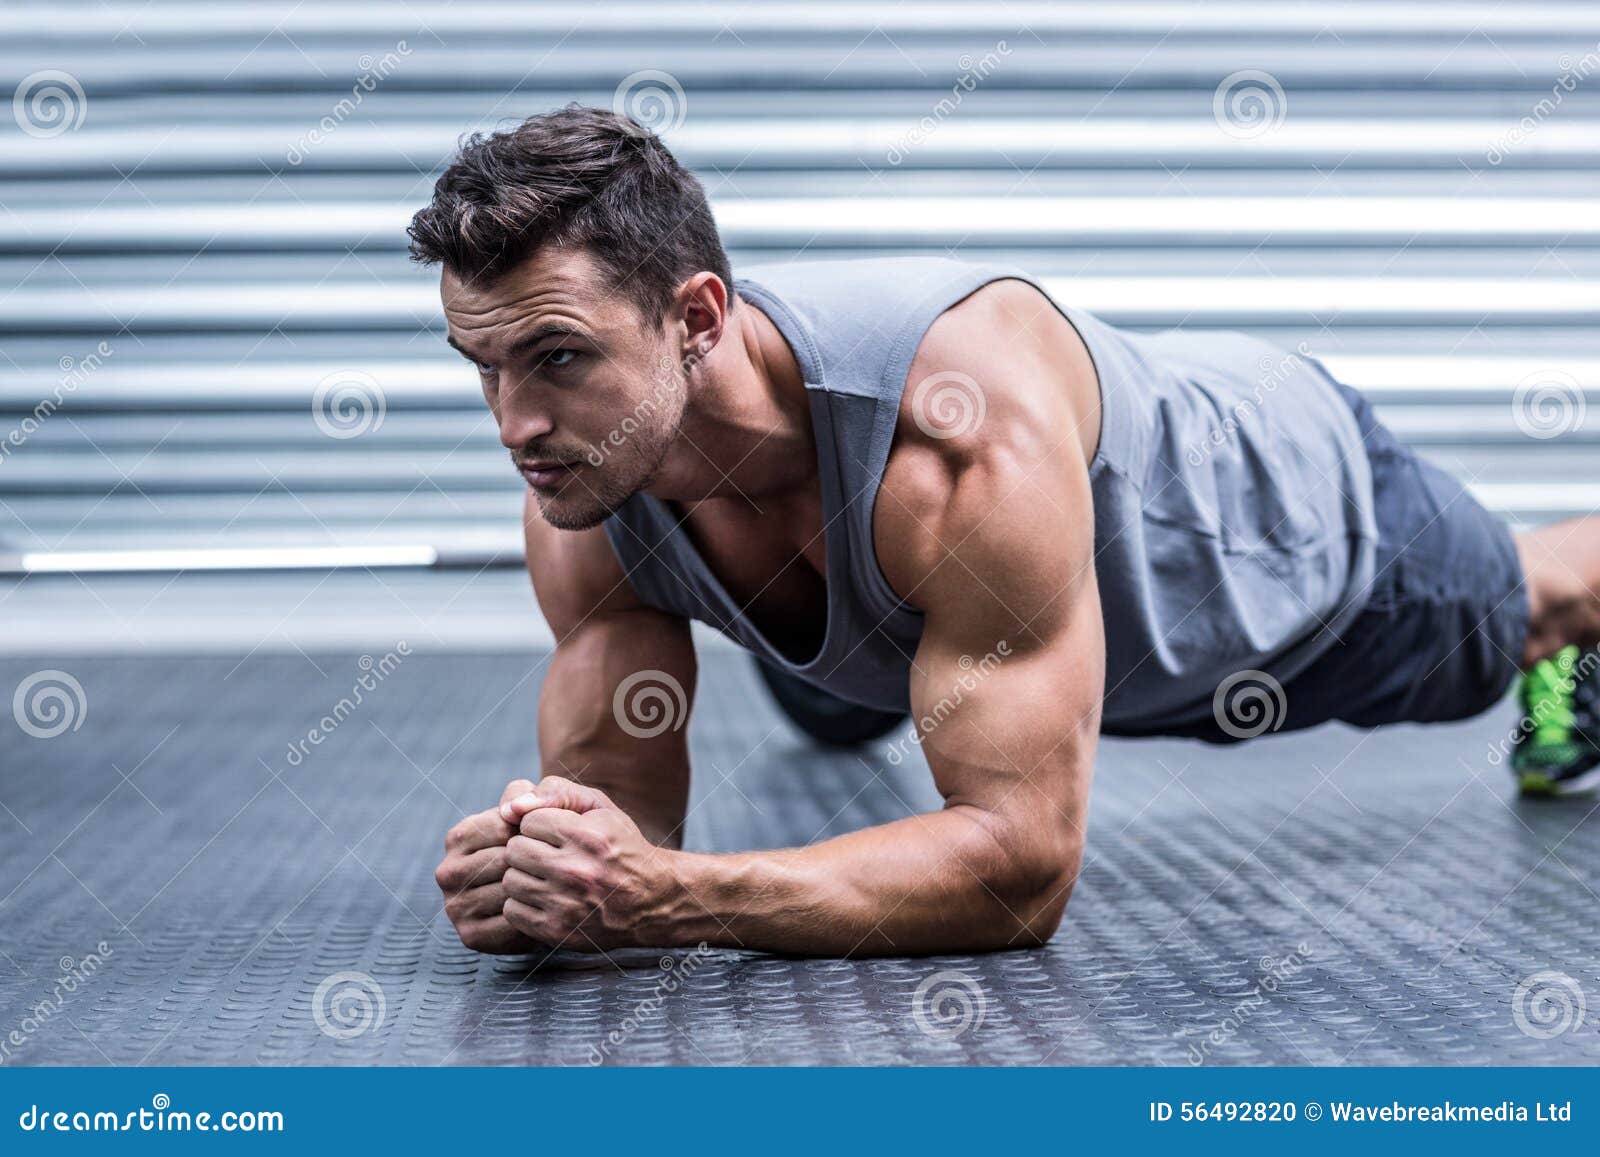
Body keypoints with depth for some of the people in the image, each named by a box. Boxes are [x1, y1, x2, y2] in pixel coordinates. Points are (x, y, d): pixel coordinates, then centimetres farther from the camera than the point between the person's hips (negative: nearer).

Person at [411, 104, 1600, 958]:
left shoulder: (969, 424, -51)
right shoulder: (583, 499, -32)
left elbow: (1021, 869, -51)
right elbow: (624, 812, -24)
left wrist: (663, 899, -60)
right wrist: (534, 876, -48)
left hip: (1297, 503, -4)